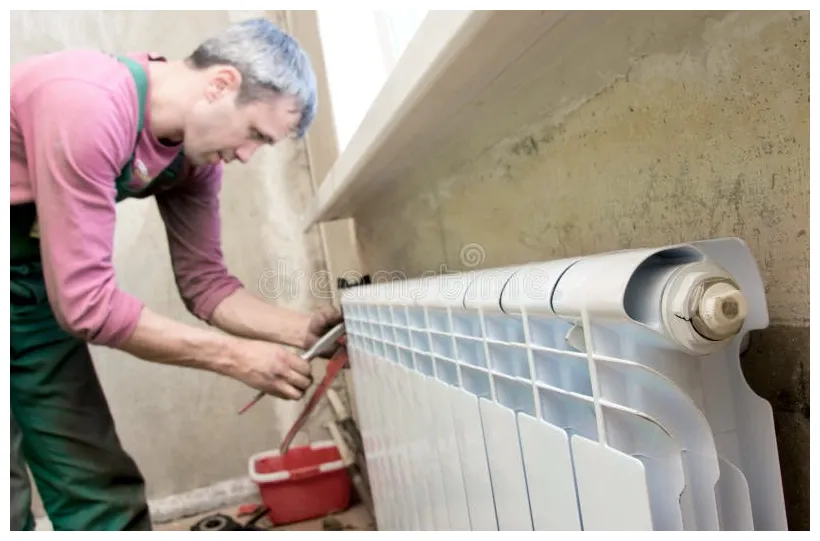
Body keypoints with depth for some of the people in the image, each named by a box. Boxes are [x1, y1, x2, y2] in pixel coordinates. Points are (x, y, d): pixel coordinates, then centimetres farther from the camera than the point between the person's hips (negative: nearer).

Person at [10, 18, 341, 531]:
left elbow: (204, 281, -2)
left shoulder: (196, 151, -6)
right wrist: (234, 356, -25)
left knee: (103, 491, 6)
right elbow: (85, 302, -30)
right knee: (11, 507, -7)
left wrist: (303, 329, -16)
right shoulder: (87, 105, -31)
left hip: (38, 280, 7)